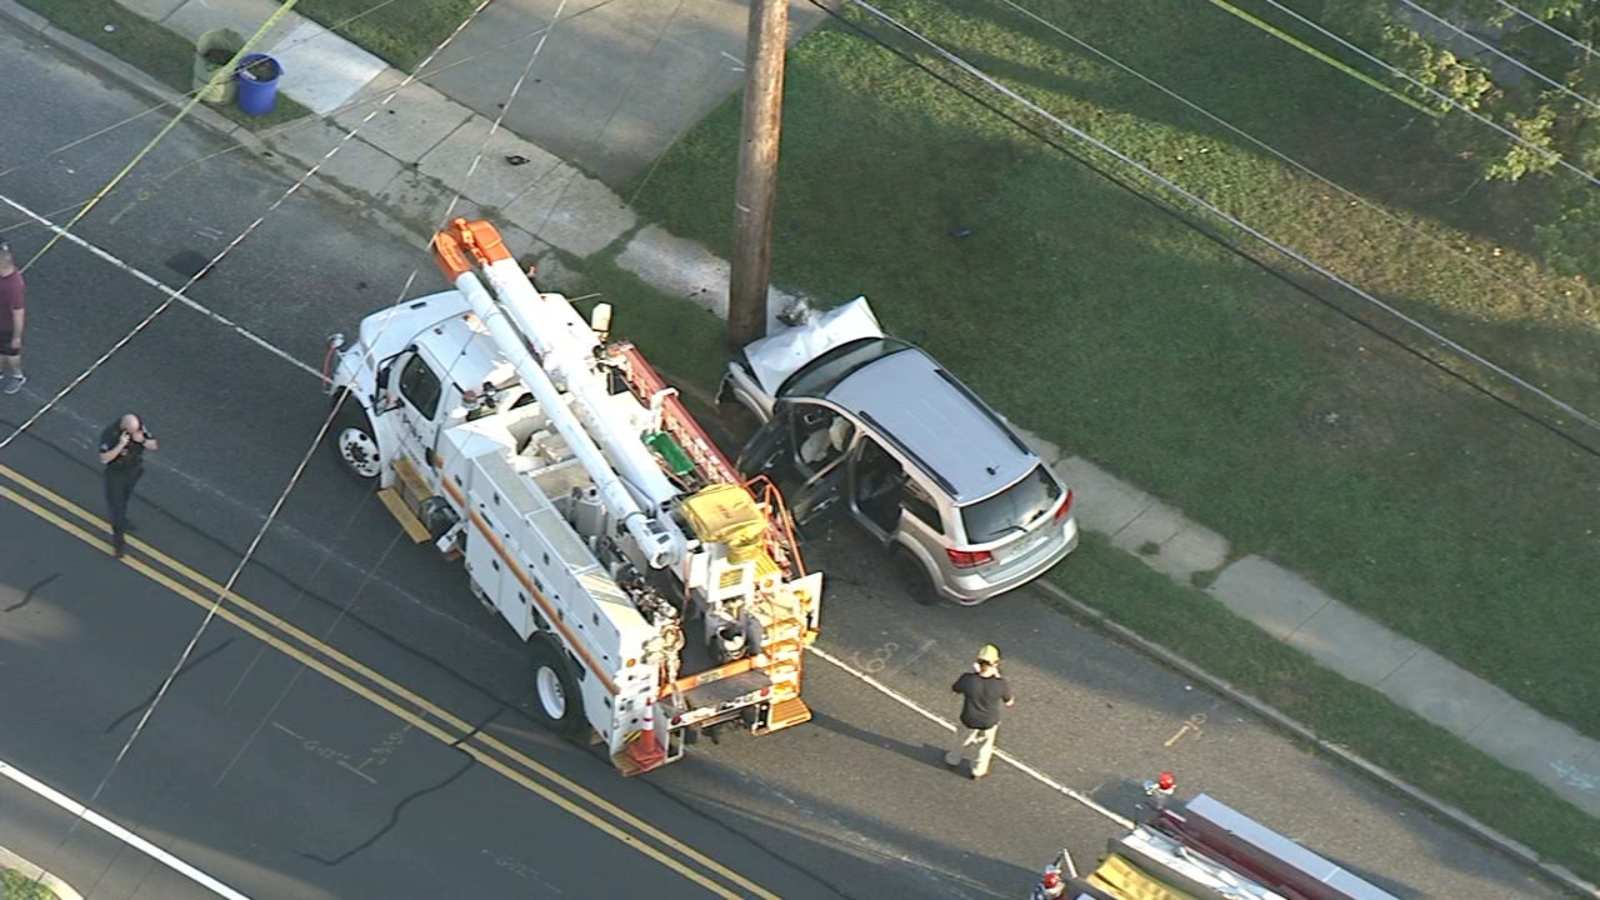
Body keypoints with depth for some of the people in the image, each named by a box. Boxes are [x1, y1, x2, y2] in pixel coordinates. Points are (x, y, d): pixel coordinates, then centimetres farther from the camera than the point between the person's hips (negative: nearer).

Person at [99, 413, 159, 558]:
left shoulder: (139, 426, -20)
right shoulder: (109, 433, -32)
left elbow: (154, 446, -12)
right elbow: (104, 459, -32)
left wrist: (142, 440, -34)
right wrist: (121, 445, -44)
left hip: (134, 470, 5)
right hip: (116, 474, -5)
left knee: (125, 498, 29)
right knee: (116, 506, 1)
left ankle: (121, 520, 55)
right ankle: (118, 538, 15)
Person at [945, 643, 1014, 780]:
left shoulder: (968, 680, -33)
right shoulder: (1000, 684, -32)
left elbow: (954, 688, -10)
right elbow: (1008, 702, -11)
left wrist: (973, 673, -4)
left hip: (970, 721, 0)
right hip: (989, 722, 0)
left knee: (962, 740, 32)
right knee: (985, 745, 31)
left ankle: (953, 760, 60)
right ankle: (978, 771, 52)